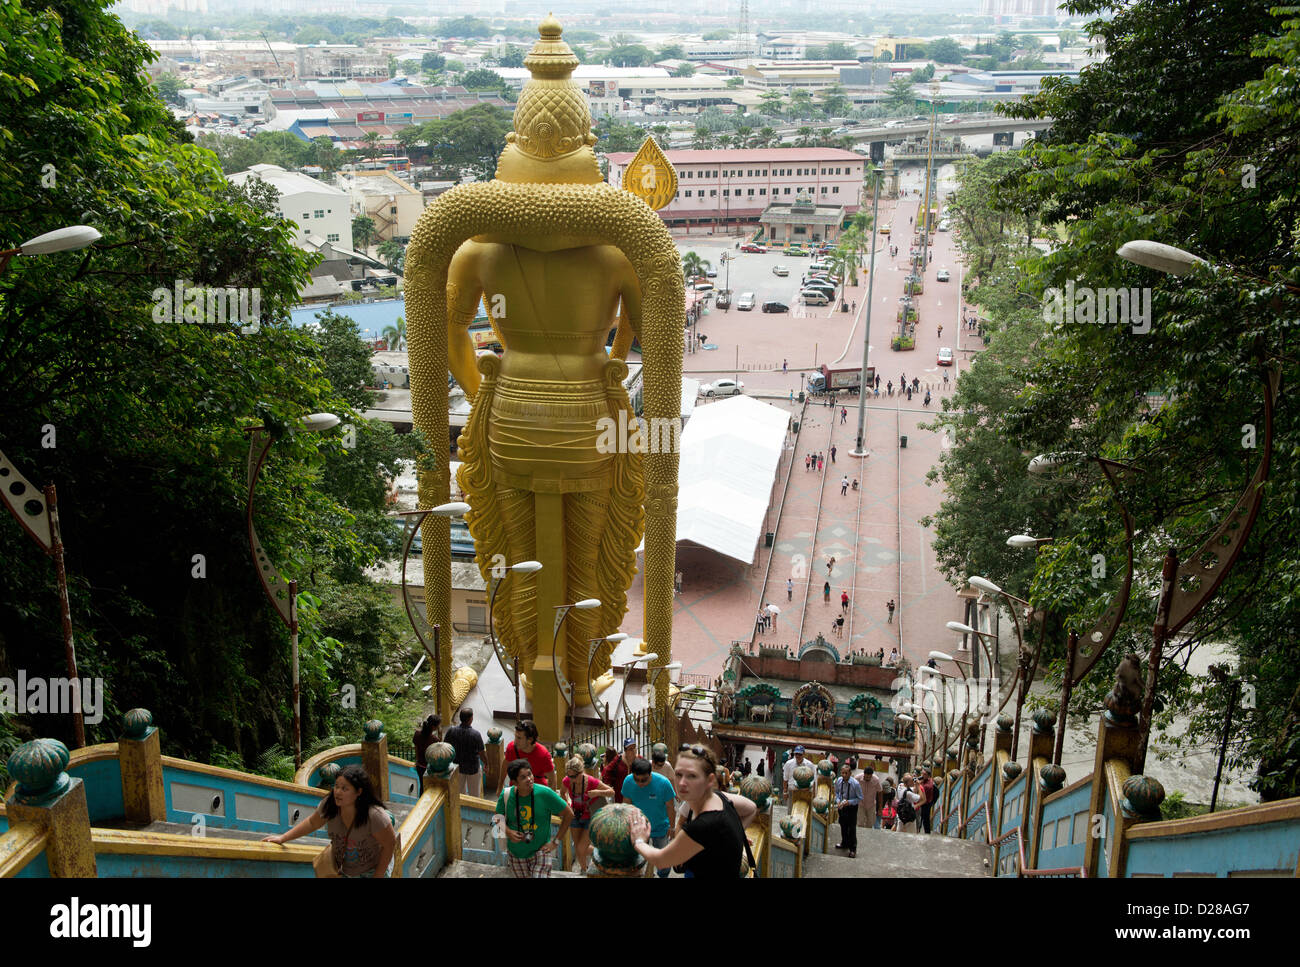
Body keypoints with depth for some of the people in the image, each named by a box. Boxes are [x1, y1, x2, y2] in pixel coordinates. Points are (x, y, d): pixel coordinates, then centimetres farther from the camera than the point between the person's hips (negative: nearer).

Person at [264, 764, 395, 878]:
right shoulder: (329, 805, -17)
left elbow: (390, 845, -20)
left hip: (371, 872, -5)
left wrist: (378, 876, -15)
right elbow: (312, 823, 3)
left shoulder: (375, 815, -33)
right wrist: (283, 838, 3)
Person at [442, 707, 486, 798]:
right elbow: (481, 754, -17)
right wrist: (486, 764, 3)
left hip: (457, 766, 4)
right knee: (474, 794, 17)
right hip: (472, 768, -3)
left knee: (460, 791, 24)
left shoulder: (451, 731, -17)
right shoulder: (475, 734, -26)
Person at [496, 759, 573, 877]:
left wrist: (556, 841, -8)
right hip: (516, 853, 3)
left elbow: (569, 814, -9)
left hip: (541, 851, -3)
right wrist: (508, 832, -17)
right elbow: (498, 820, 4)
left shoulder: (544, 793, -20)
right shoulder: (506, 795, -13)